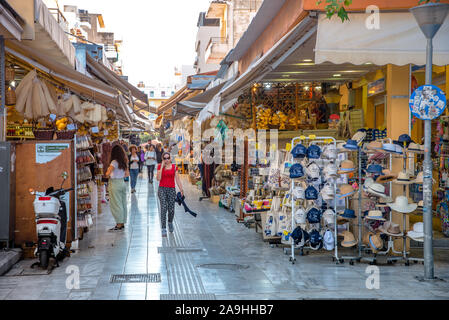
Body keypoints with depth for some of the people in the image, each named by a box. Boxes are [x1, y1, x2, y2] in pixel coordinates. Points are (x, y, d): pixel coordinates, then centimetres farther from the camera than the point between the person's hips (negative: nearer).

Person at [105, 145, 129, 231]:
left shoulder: (114, 162, -14)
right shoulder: (124, 162, 7)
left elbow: (107, 173, -19)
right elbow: (127, 174, 13)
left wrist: (108, 176, 1)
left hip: (115, 184, -7)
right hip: (122, 183, 7)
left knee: (116, 204, -2)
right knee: (122, 204, 11)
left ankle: (119, 225, 0)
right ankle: (122, 223, 17)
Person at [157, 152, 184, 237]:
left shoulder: (174, 167, 6)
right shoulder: (160, 166, 2)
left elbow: (177, 179, 6)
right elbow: (158, 178, -10)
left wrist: (181, 190, 0)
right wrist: (162, 167, -12)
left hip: (171, 189, 1)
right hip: (162, 189, -1)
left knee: (171, 210, 2)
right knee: (163, 208, -13)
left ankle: (170, 222, 34)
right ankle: (163, 229, -11)